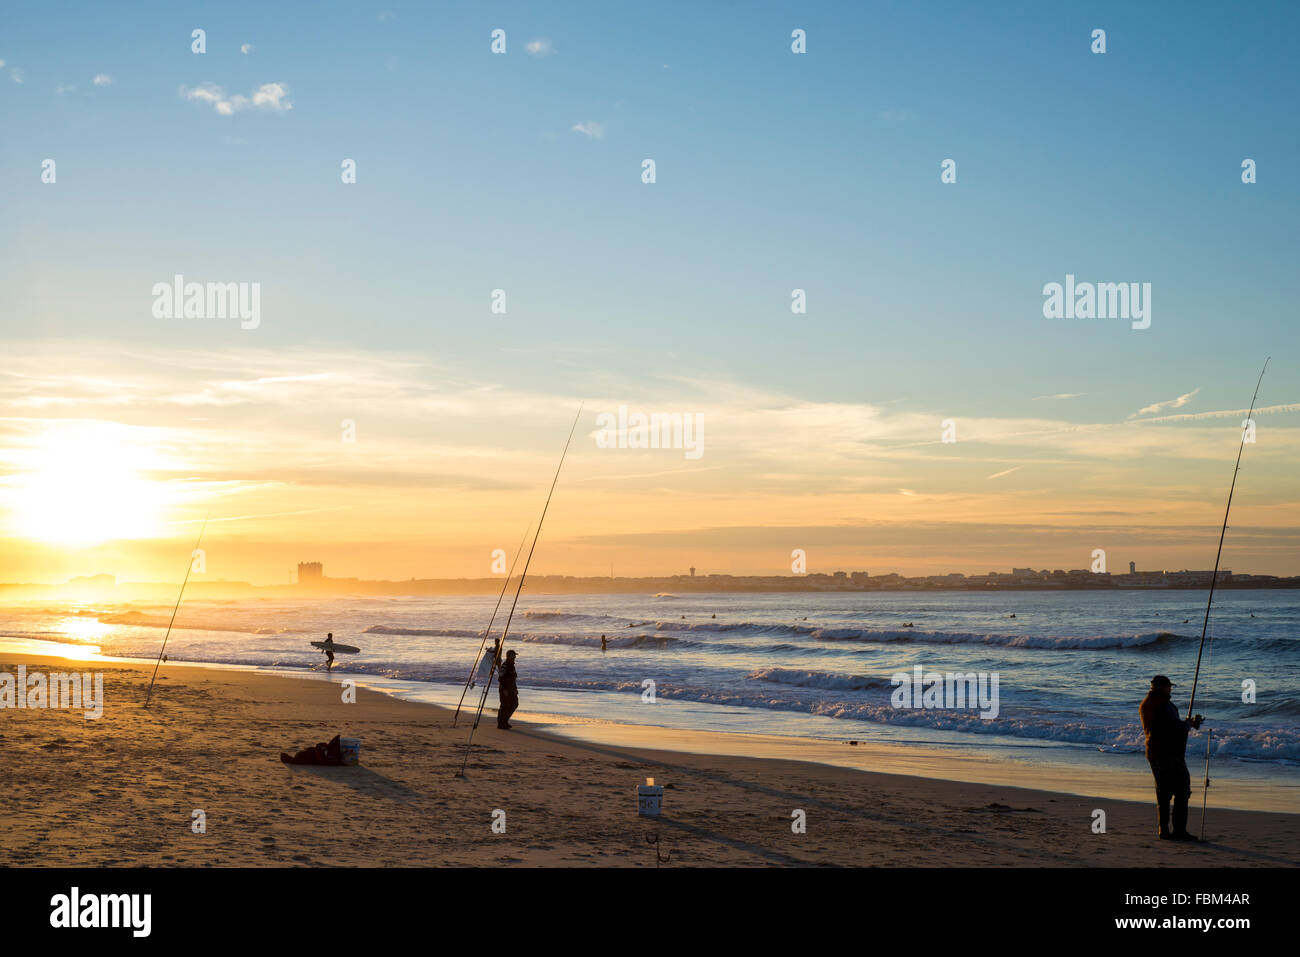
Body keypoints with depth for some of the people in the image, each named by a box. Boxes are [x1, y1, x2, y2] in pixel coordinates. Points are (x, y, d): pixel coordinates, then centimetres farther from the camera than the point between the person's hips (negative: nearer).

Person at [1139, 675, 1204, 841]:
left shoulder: (1144, 705, 12)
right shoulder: (1164, 705, -17)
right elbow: (1177, 728, -21)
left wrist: (1186, 722, 19)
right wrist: (1188, 724, 1)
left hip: (1153, 754, 9)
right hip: (1170, 754, -9)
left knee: (1163, 793, 12)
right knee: (1181, 791, -2)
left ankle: (1164, 830, 11)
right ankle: (1179, 830, -5)